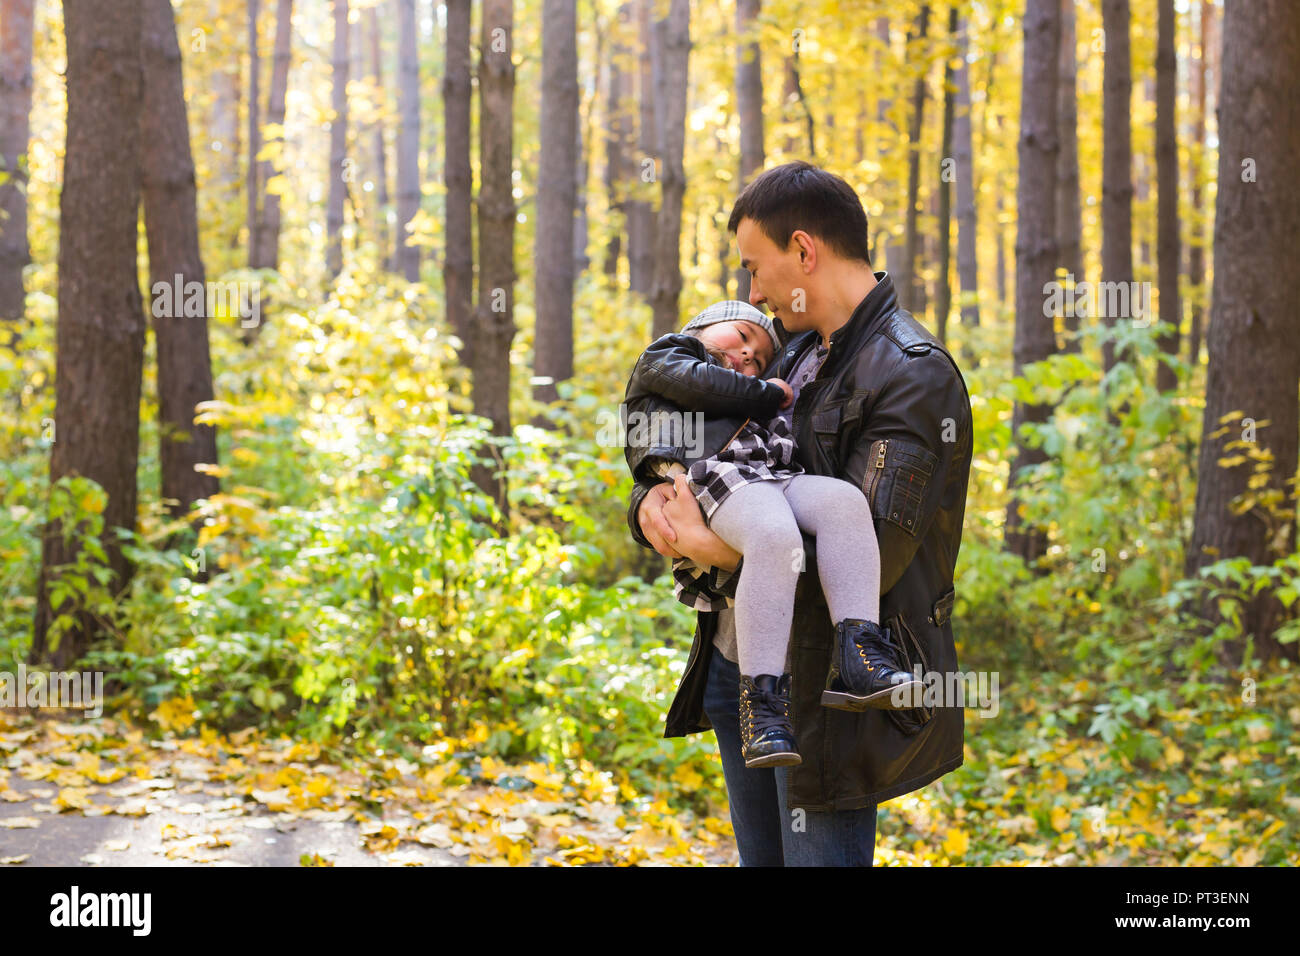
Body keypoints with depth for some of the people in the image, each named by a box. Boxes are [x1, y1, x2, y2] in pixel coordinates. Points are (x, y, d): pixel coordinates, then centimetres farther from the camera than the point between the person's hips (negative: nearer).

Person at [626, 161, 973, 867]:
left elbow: (871, 554, -25)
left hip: (825, 690, -9)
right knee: (762, 858, 17)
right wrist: (655, 501, -7)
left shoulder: (914, 376, -15)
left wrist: (717, 550, -23)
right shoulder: (793, 352, 13)